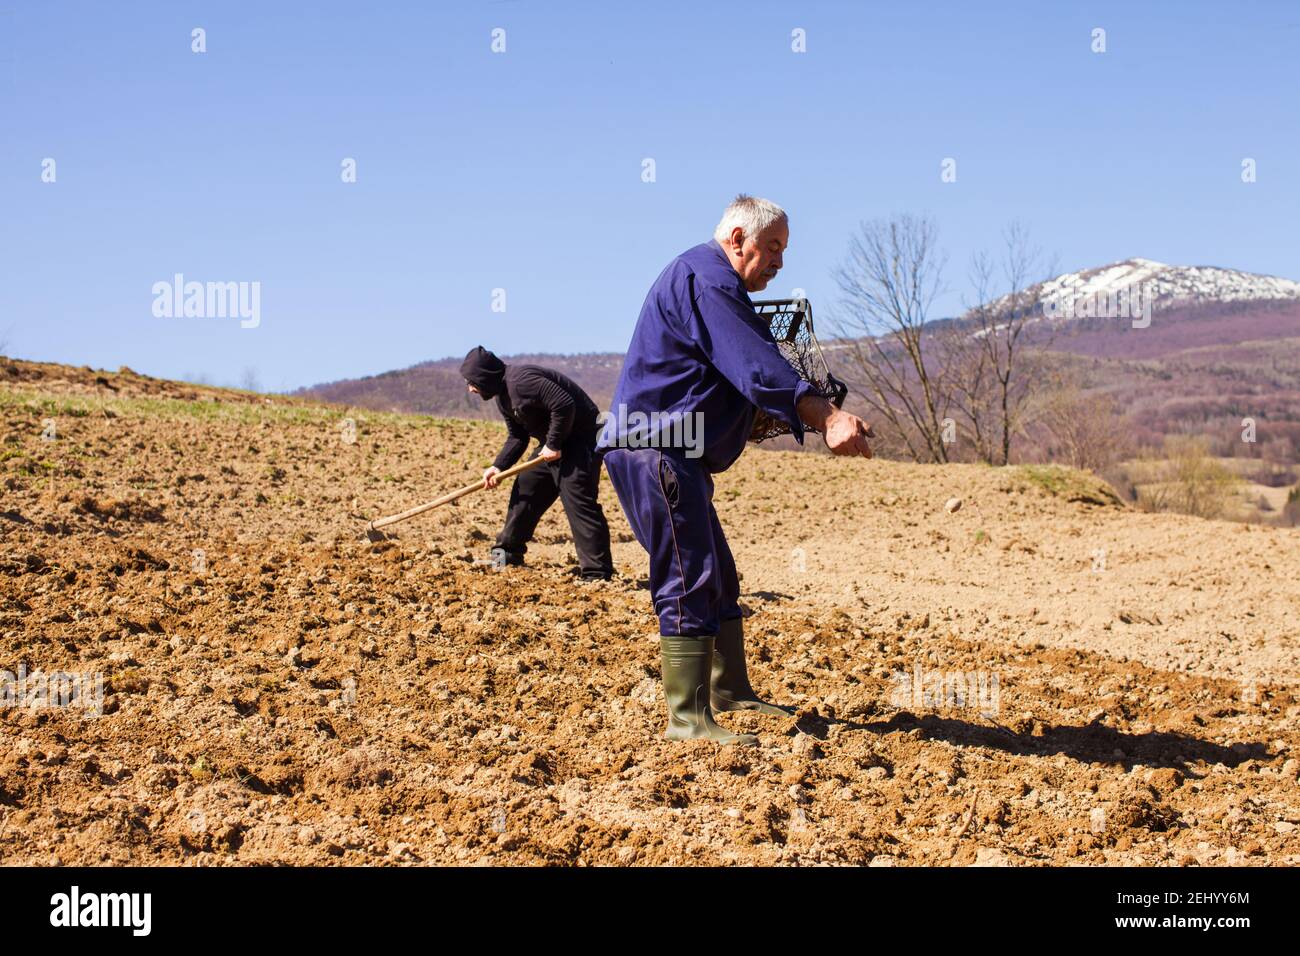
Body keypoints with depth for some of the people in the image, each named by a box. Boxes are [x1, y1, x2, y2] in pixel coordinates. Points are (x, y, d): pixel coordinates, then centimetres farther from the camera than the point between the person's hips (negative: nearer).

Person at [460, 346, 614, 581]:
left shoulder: (520, 381, -24)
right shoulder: (503, 395, 10)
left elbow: (564, 405, -31)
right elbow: (516, 437, 16)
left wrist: (553, 444, -21)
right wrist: (498, 467, 2)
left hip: (581, 436, -11)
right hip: (553, 442, 11)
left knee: (578, 502, -16)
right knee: (524, 491, 14)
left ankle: (597, 574, -16)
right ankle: (507, 554, 27)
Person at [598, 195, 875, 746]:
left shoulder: (714, 284, 23)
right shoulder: (705, 277, -14)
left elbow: (743, 370, 23)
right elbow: (756, 368, -26)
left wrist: (819, 417, 11)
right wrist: (827, 419, -35)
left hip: (676, 457, 12)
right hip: (655, 452, -12)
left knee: (718, 580, 19)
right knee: (690, 583, -13)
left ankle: (729, 692, 30)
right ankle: (688, 719, -11)